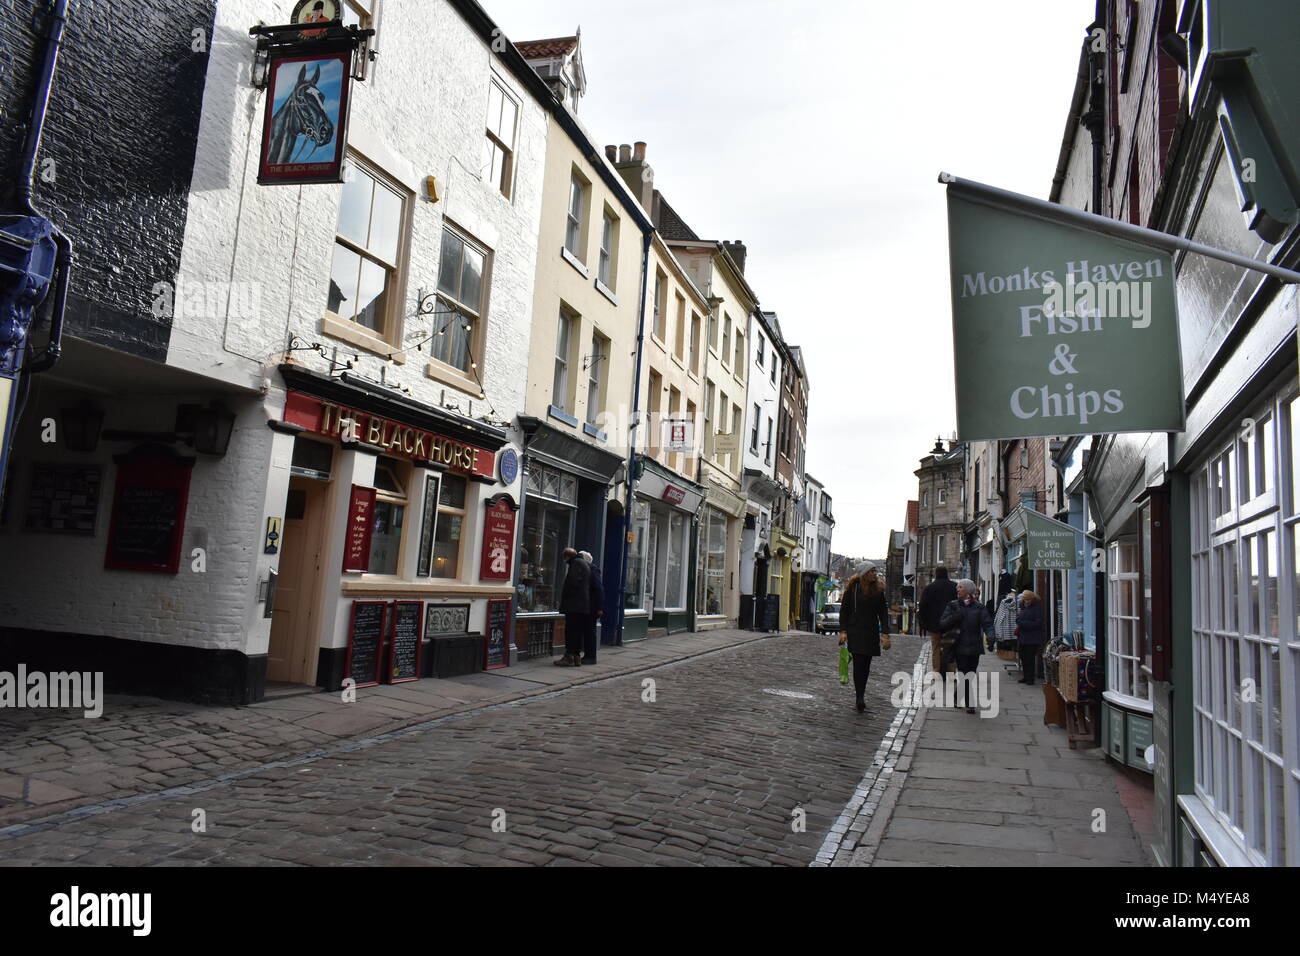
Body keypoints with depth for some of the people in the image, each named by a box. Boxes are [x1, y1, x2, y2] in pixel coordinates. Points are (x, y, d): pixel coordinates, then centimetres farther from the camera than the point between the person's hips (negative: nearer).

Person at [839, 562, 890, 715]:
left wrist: (885, 633, -1)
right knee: (859, 663, -11)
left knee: (866, 665, 7)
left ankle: (861, 694, 19)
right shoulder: (853, 588, -2)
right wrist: (843, 631, -7)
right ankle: (860, 698, -12)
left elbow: (883, 612, 9)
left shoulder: (878, 590, 8)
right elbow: (844, 609, 0)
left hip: (871, 633, 4)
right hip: (855, 632, -4)